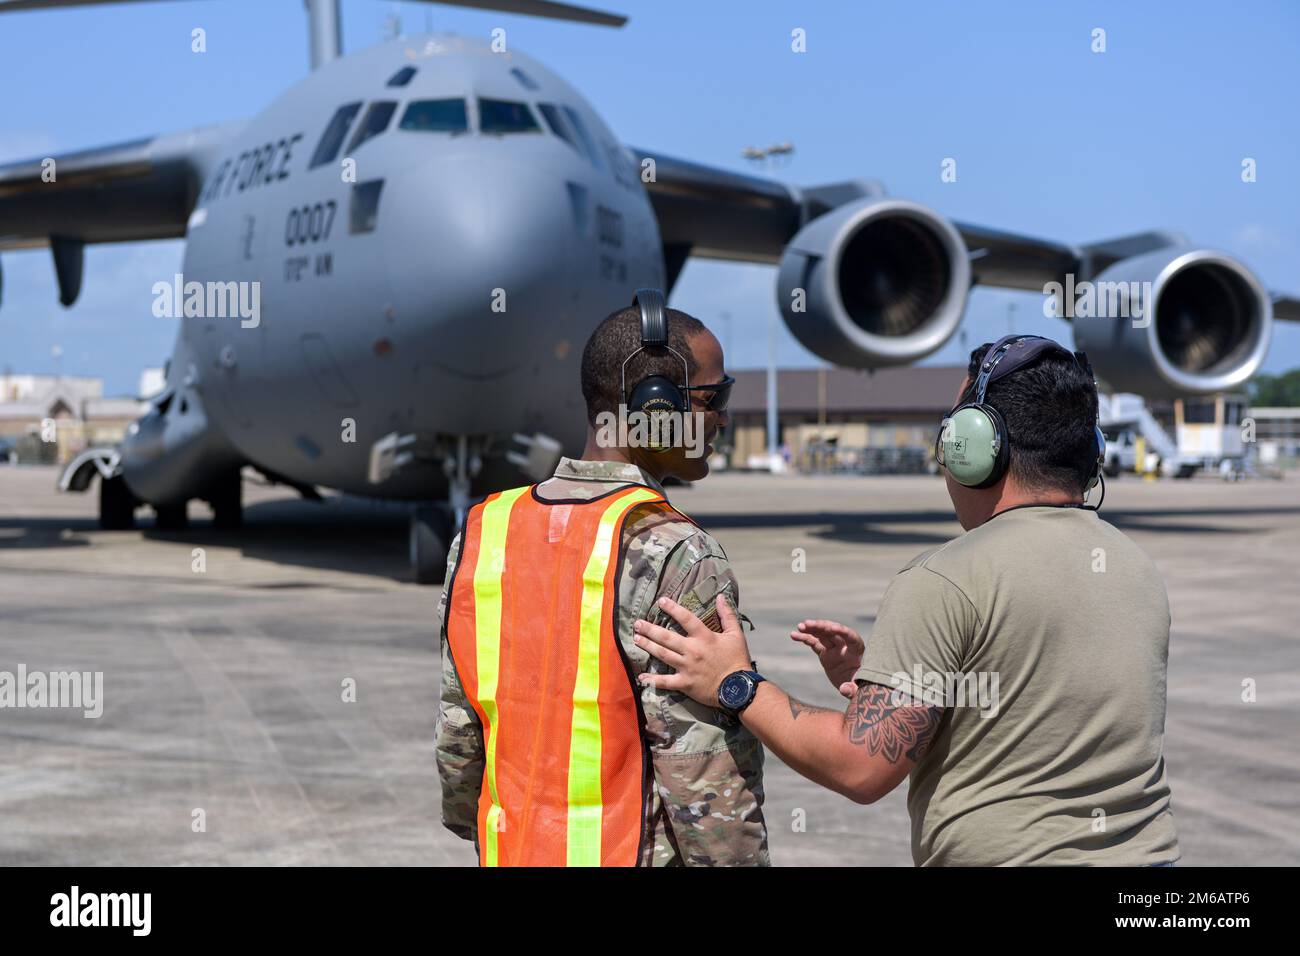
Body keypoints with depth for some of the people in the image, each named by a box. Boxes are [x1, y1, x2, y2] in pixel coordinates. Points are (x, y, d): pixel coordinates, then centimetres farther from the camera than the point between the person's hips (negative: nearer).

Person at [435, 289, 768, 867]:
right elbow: (709, 779, -20)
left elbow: (459, 728, 9)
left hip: (514, 850, 6)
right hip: (637, 852, -6)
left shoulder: (482, 535, 2)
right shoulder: (679, 559, -18)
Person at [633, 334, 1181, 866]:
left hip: (1001, 856, -7)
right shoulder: (1139, 569, 7)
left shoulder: (946, 582, -15)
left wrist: (737, 686, -6)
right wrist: (877, 680, 13)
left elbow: (863, 767, -17)